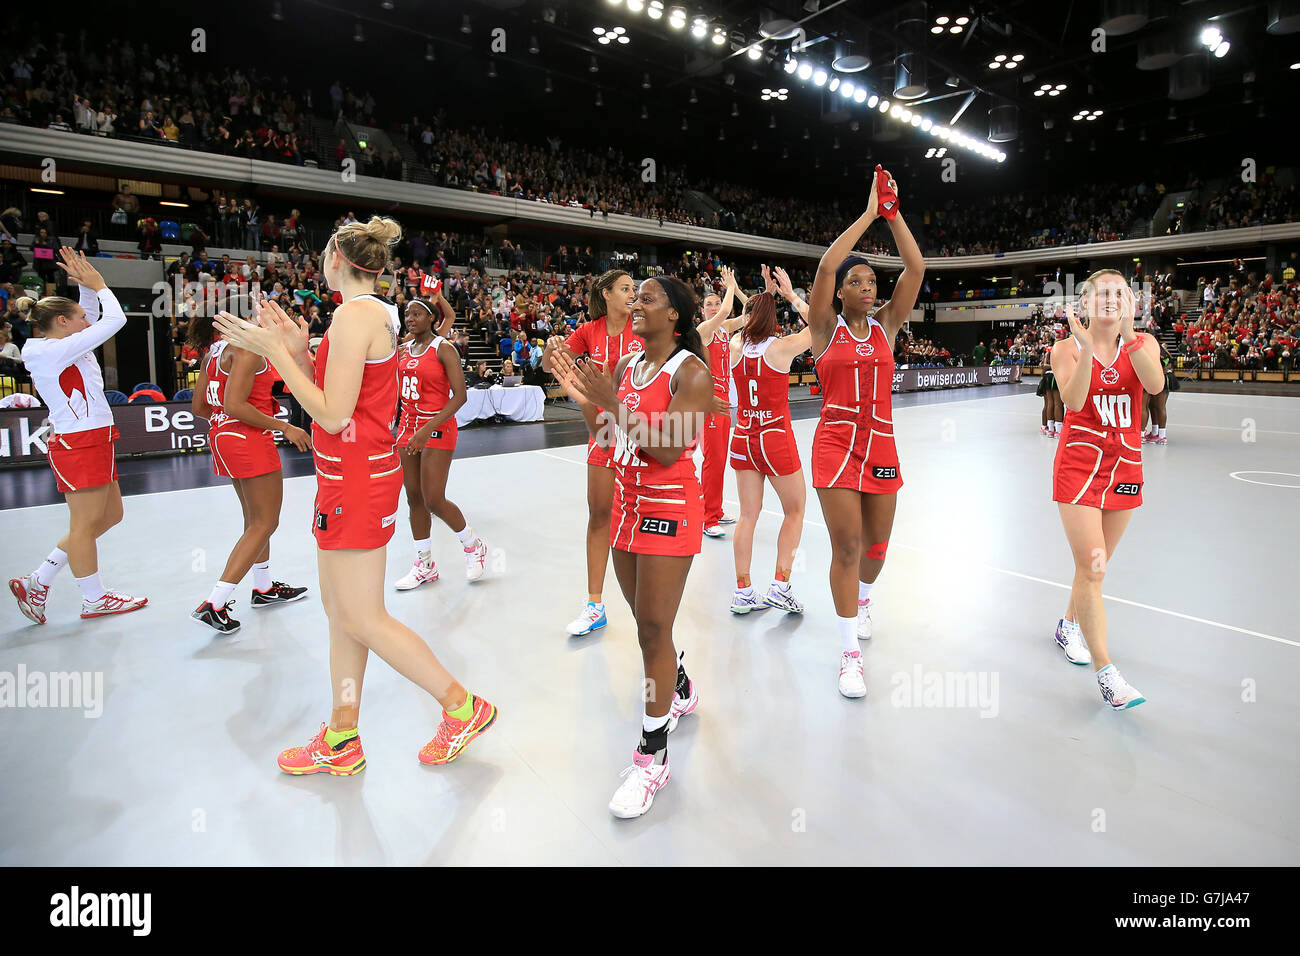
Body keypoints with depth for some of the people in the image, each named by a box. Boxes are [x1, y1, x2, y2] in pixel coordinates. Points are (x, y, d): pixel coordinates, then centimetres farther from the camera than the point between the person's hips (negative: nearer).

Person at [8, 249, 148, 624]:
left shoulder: (62, 346, 12)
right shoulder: (51, 351, -15)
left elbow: (96, 314, 26)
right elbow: (115, 319, -16)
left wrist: (85, 283, 12)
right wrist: (97, 284, -2)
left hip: (94, 441, 10)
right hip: (78, 444, -10)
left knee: (110, 514, 15)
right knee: (86, 523, 1)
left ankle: (37, 582, 23)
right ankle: (94, 598, 14)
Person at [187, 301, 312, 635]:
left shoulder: (214, 352, 13)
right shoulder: (247, 348, -14)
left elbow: (200, 407, 14)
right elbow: (234, 405, -23)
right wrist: (284, 427, -20)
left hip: (222, 436, 10)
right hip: (249, 441, -10)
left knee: (255, 520, 21)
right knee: (264, 524, -3)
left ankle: (263, 588, 35)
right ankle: (213, 604, -5)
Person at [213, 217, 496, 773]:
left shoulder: (354, 314, -15)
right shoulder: (378, 314, 14)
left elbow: (334, 415, -19)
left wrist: (275, 351, -13)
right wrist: (299, 352, 6)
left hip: (355, 480, -10)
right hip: (353, 478, 10)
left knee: (363, 620, -1)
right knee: (339, 611, 15)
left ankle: (463, 706, 13)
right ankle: (341, 741, 27)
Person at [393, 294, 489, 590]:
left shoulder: (444, 349, -9)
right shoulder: (404, 351, 11)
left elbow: (459, 396, -17)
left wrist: (428, 429, -23)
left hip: (437, 428, -7)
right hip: (408, 427, 7)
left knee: (433, 501, -10)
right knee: (414, 499, 8)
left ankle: (474, 546, 14)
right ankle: (425, 565, 19)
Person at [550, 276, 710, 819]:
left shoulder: (691, 373, -13)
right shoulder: (625, 365, 9)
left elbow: (667, 450, -22)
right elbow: (605, 437, 10)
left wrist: (613, 403, -26)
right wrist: (582, 395, -5)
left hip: (670, 507, -7)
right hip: (629, 502, 8)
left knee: (653, 629, -5)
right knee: (646, 621, 18)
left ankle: (652, 755, 8)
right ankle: (681, 692, 44)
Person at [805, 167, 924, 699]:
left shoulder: (886, 326, 10)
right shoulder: (825, 327, 2)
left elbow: (915, 269, 0)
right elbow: (826, 265, -13)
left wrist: (893, 213, -5)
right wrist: (868, 213, -8)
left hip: (882, 444, 4)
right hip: (836, 442, -3)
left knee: (876, 543, 12)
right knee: (846, 546, -6)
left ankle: (862, 598, 46)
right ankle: (849, 652, 5)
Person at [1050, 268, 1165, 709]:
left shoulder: (1142, 343, 3)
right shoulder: (1067, 348, -3)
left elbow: (1155, 384, -19)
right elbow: (1073, 400, -20)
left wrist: (1128, 334, -27)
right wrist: (1087, 348, -30)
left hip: (1125, 464, 4)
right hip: (1079, 462, -3)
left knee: (1094, 565, 13)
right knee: (1090, 566, -11)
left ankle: (1070, 625, 38)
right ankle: (1105, 672, -6)